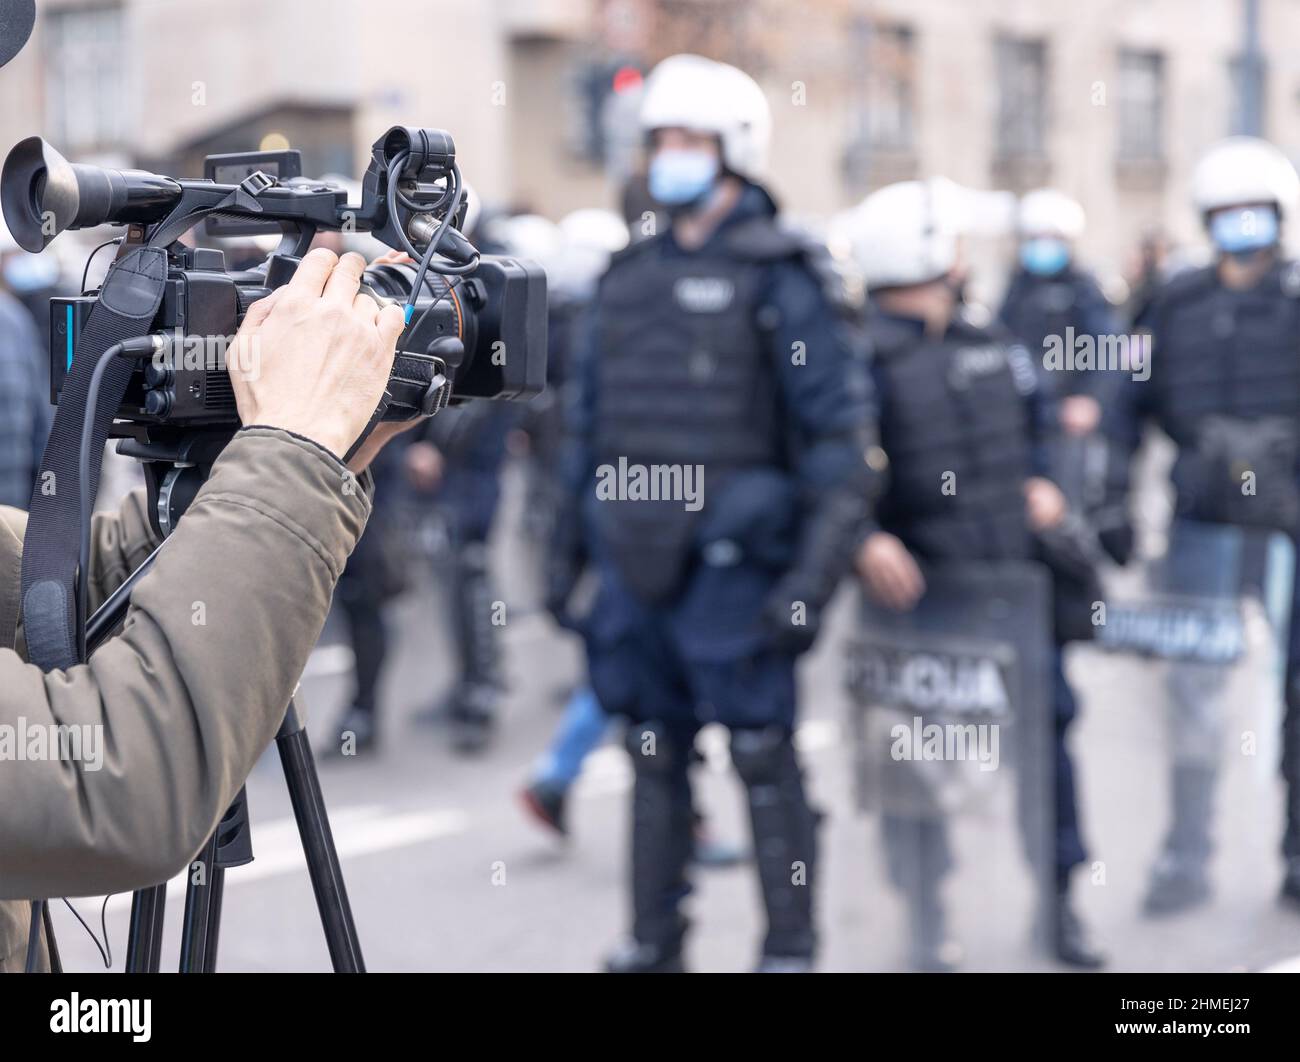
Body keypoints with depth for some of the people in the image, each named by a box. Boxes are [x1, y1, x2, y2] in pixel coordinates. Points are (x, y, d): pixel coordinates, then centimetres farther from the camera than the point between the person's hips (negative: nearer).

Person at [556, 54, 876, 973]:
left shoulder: (777, 275, -6)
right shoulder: (629, 277, 14)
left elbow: (839, 427, -10)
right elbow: (593, 421, 20)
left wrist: (816, 567, -15)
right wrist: (569, 543, 18)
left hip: (731, 556, -6)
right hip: (635, 555, 6)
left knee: (764, 757, 0)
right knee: (653, 753, 13)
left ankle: (790, 948, 10)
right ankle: (654, 941, 23)